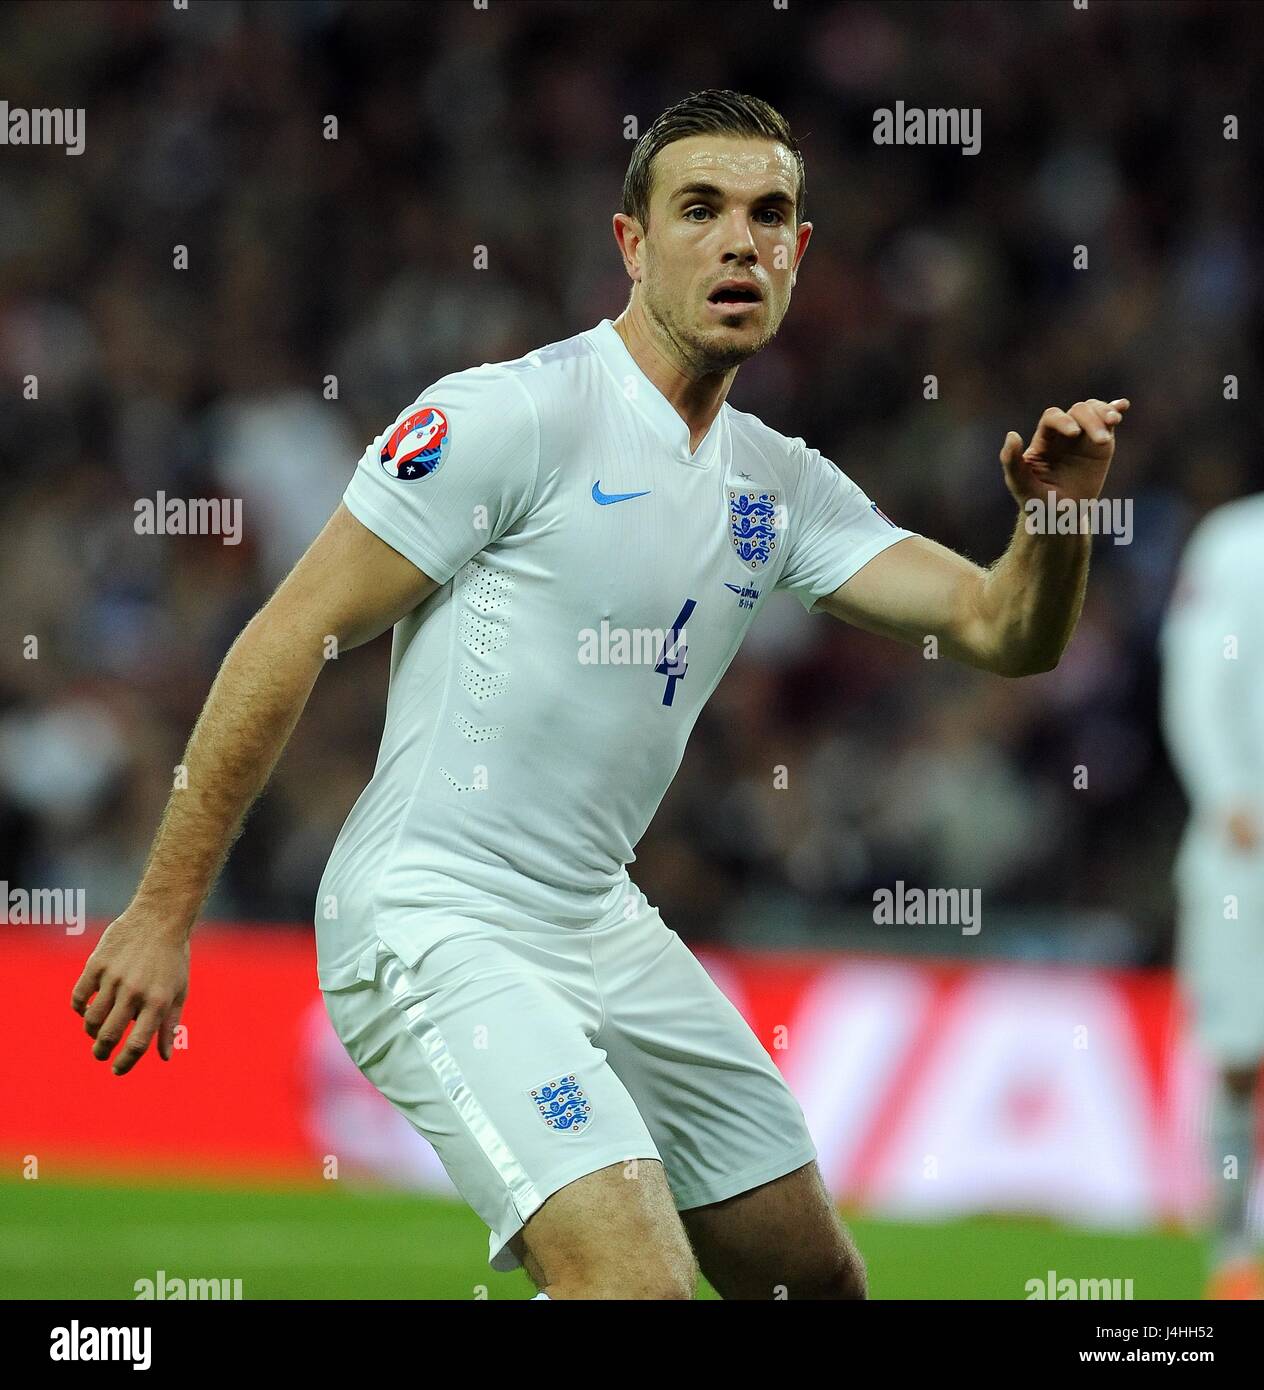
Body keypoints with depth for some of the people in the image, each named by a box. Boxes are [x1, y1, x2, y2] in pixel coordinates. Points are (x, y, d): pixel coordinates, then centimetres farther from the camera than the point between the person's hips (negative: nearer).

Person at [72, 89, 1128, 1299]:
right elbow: (291, 635, -11)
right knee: (641, 1281, -25)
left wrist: (1056, 516, -16)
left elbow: (1000, 632, 7)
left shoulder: (782, 487, 10)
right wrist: (165, 908, -12)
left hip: (602, 927, 8)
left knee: (817, 1278, 10)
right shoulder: (508, 417, -12)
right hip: (434, 929, -8)